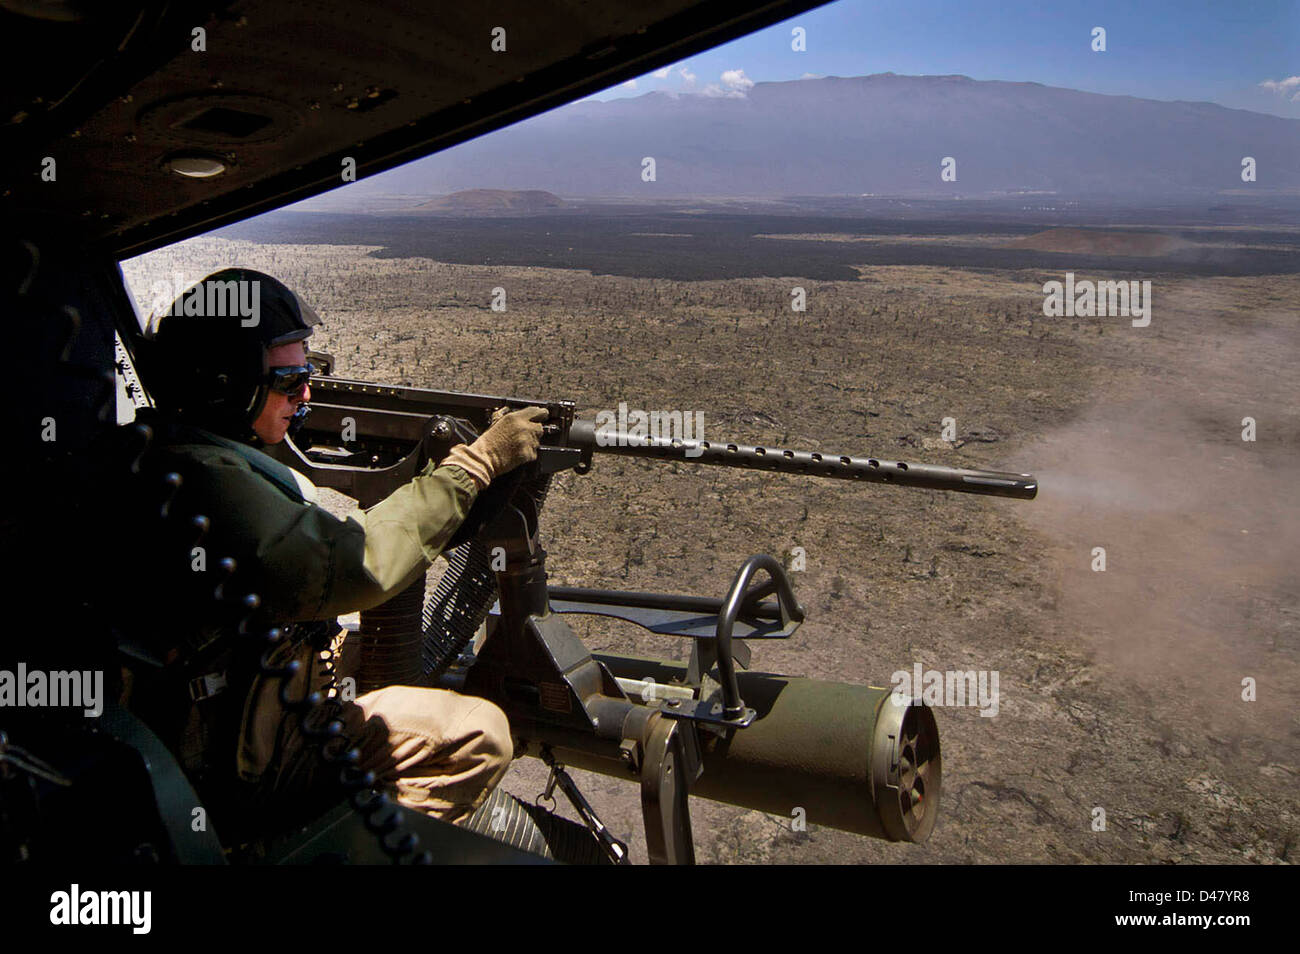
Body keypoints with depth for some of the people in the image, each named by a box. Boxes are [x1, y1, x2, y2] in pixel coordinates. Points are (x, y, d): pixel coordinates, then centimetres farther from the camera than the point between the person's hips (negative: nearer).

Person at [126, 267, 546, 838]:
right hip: (239, 757, -10)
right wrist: (476, 465, -24)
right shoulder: (203, 477, -27)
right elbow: (359, 566, -33)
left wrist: (420, 472, -3)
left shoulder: (178, 450, 5)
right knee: (480, 735, -11)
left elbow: (327, 526, 8)